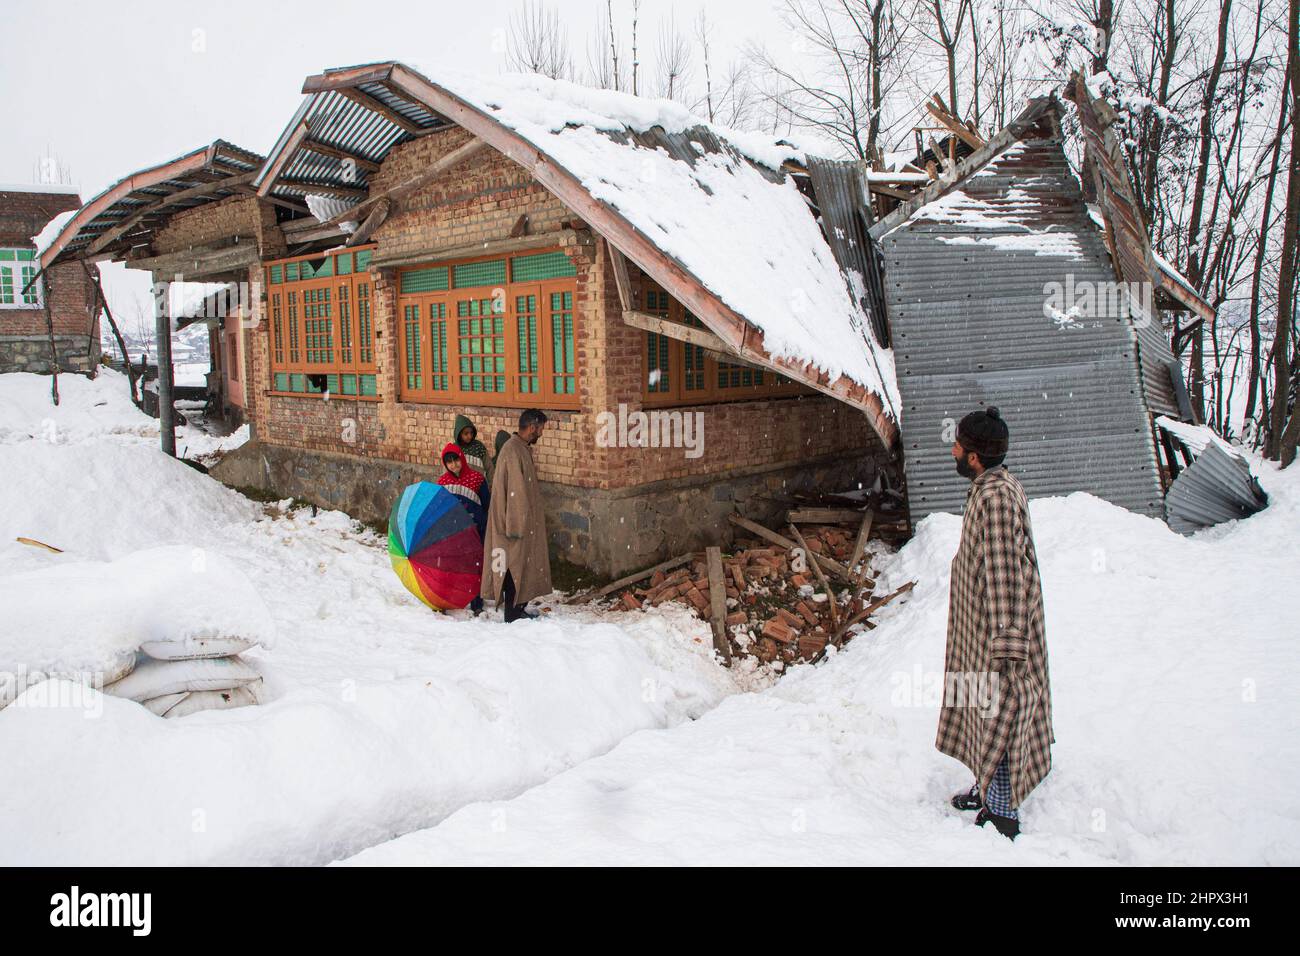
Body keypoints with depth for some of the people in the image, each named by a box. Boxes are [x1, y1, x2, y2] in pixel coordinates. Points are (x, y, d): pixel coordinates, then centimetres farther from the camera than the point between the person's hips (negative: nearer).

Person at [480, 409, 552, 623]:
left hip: (524, 520, 10)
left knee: (523, 563, 16)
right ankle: (512, 615, 6)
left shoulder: (523, 448, 11)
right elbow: (513, 491, -23)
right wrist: (515, 526, -23)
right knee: (515, 565, -2)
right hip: (517, 521, -10)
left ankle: (519, 608, 26)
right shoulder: (513, 451, -21)